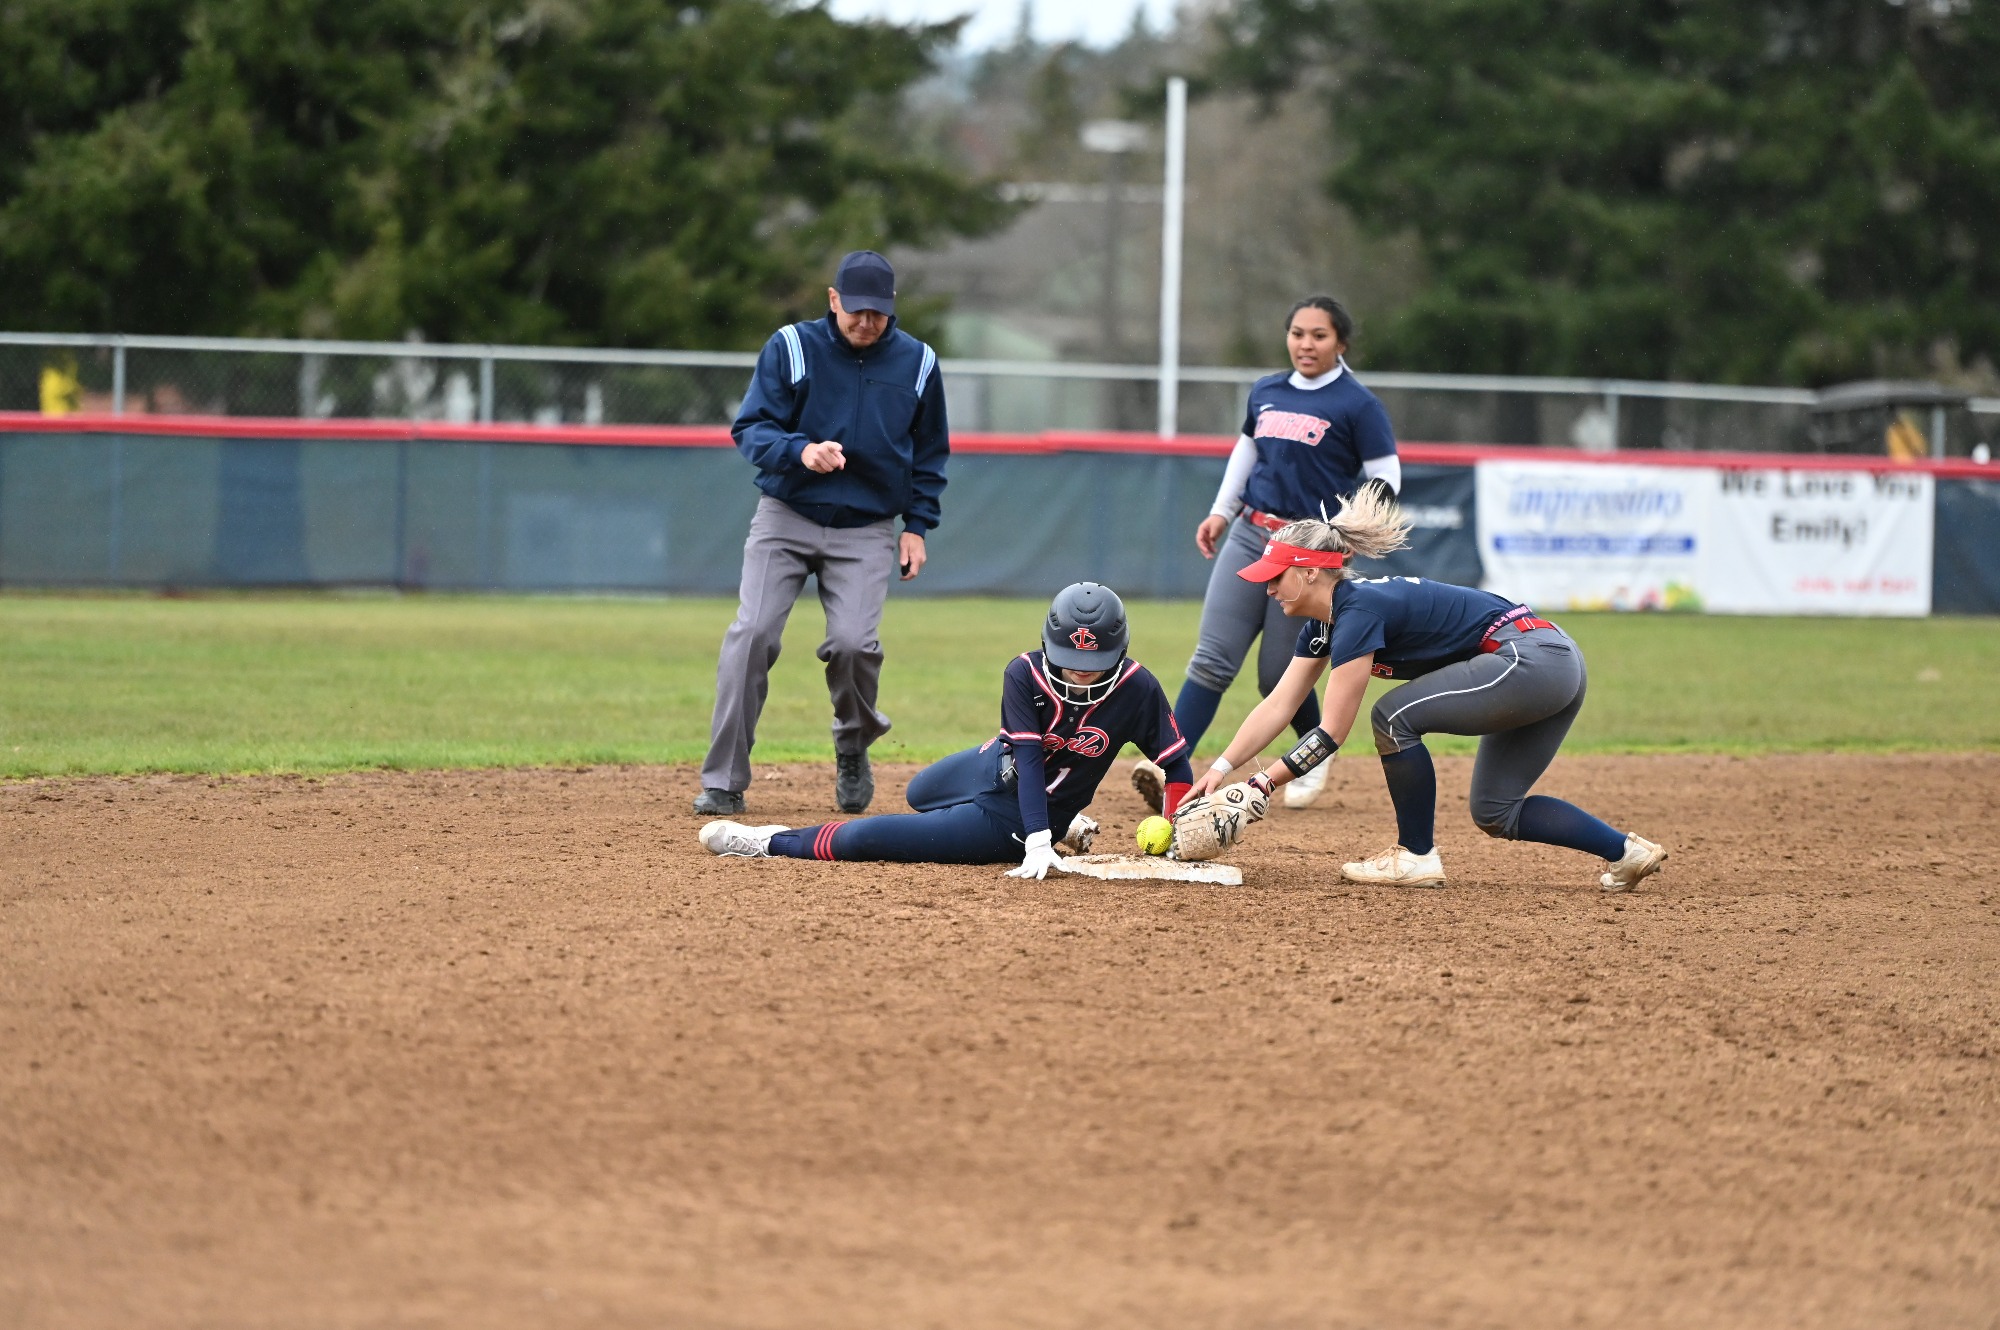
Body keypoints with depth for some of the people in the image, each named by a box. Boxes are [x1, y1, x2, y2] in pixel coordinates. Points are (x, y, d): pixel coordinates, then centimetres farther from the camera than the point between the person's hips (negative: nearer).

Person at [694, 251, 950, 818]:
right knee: (752, 633, -15)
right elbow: (750, 429, -7)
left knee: (853, 643, -18)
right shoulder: (790, 348, -4)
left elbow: (930, 453, 14)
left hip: (867, 530, 1)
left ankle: (853, 751, 12)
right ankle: (724, 781, -9)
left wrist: (918, 524, 6)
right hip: (786, 516, -1)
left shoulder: (917, 362, 3)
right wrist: (801, 451, -26)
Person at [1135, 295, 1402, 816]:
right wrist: (1221, 512, 18)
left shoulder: (1356, 404, -5)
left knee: (1279, 675, -2)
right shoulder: (1266, 393, 12)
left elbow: (1386, 476, -5)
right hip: (1250, 534, 5)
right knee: (1212, 660, -7)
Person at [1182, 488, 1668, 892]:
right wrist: (1220, 769, 2)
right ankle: (1626, 851, 12)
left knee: (1395, 716, -13)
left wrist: (1262, 784, -15)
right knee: (1495, 813, 13)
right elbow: (1278, 706, 11)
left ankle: (1417, 856, -3)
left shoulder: (1358, 612, -17)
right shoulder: (1324, 623, 11)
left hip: (1531, 657, -11)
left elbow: (1332, 732, -17)